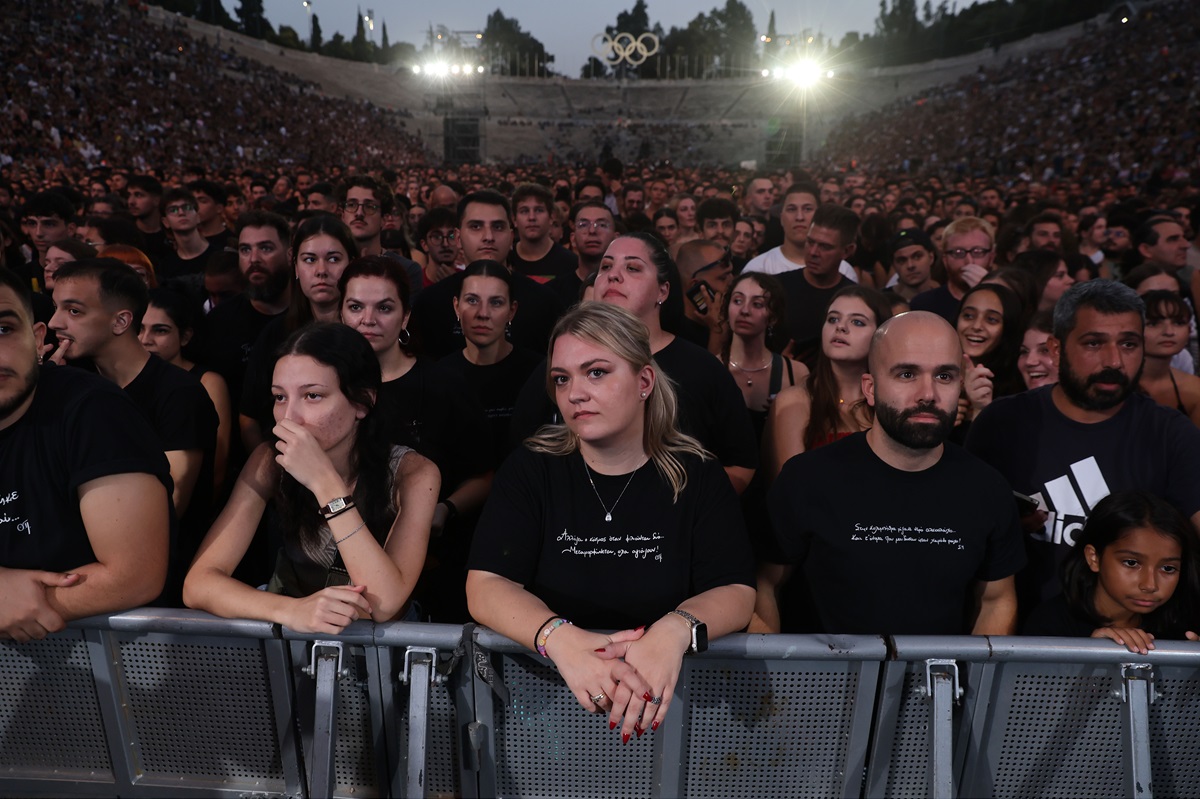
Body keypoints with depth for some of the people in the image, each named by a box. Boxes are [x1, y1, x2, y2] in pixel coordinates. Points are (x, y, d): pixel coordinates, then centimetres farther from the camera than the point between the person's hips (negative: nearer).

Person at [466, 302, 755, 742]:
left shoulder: (697, 476, 0)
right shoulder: (530, 470, 0)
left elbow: (736, 593, -7)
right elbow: (485, 588, -10)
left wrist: (676, 630, -30)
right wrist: (559, 638, -30)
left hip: (671, 689, 0)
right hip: (545, 685, 0)